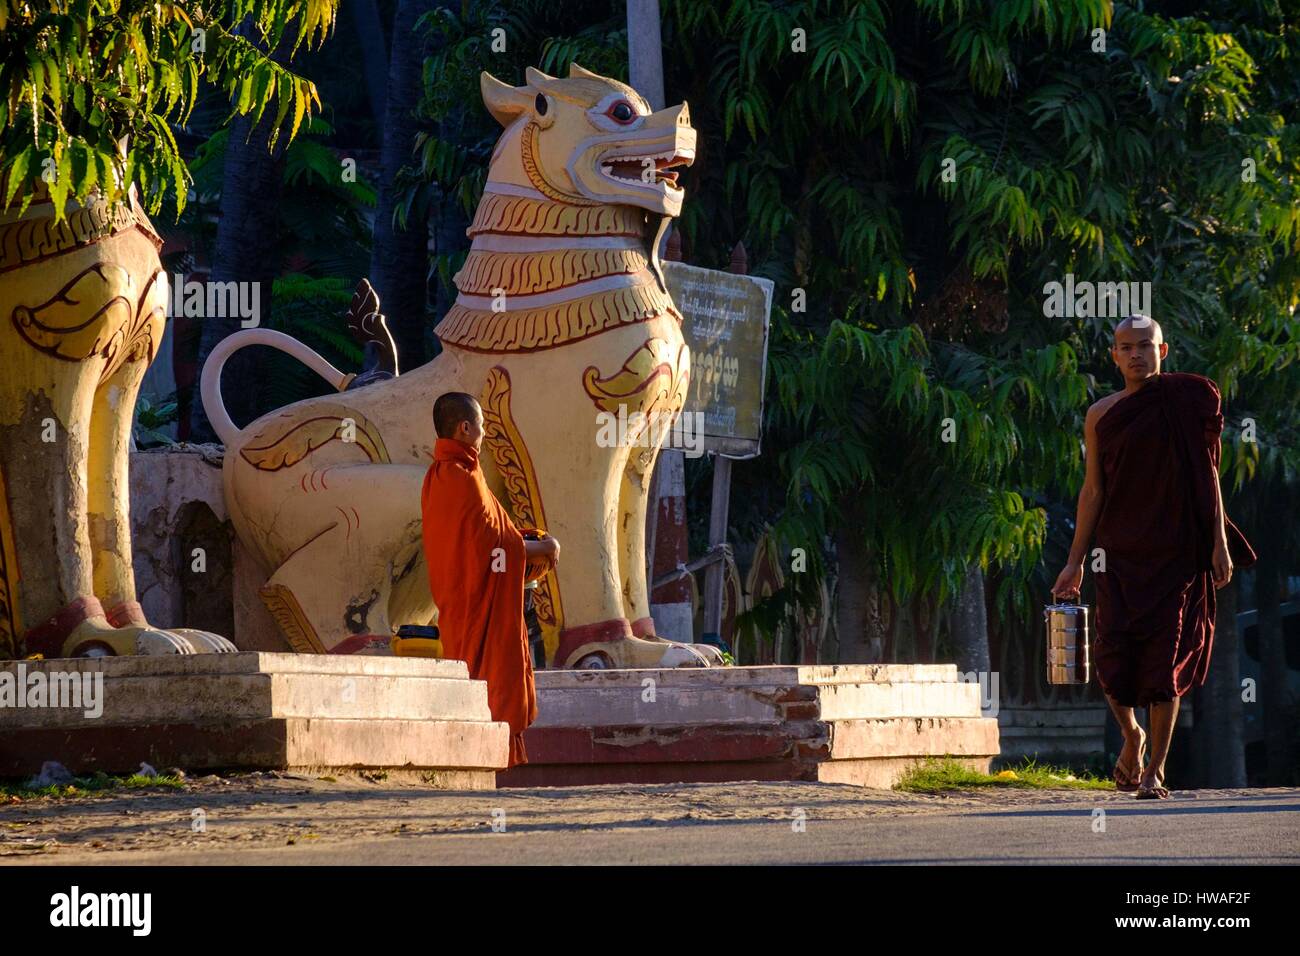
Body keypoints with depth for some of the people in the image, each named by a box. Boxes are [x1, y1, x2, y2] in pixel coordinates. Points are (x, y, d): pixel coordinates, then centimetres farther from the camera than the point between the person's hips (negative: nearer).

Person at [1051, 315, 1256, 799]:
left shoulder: (1187, 403, 4)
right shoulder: (1101, 415, 8)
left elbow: (1207, 474, 5)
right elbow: (1092, 490, 11)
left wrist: (1220, 542, -3)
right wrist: (1075, 561, 8)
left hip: (1176, 552, -1)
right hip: (1119, 553, 1)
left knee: (1166, 658, -6)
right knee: (1115, 653, -9)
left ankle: (1155, 769, 2)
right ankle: (1131, 735, 20)